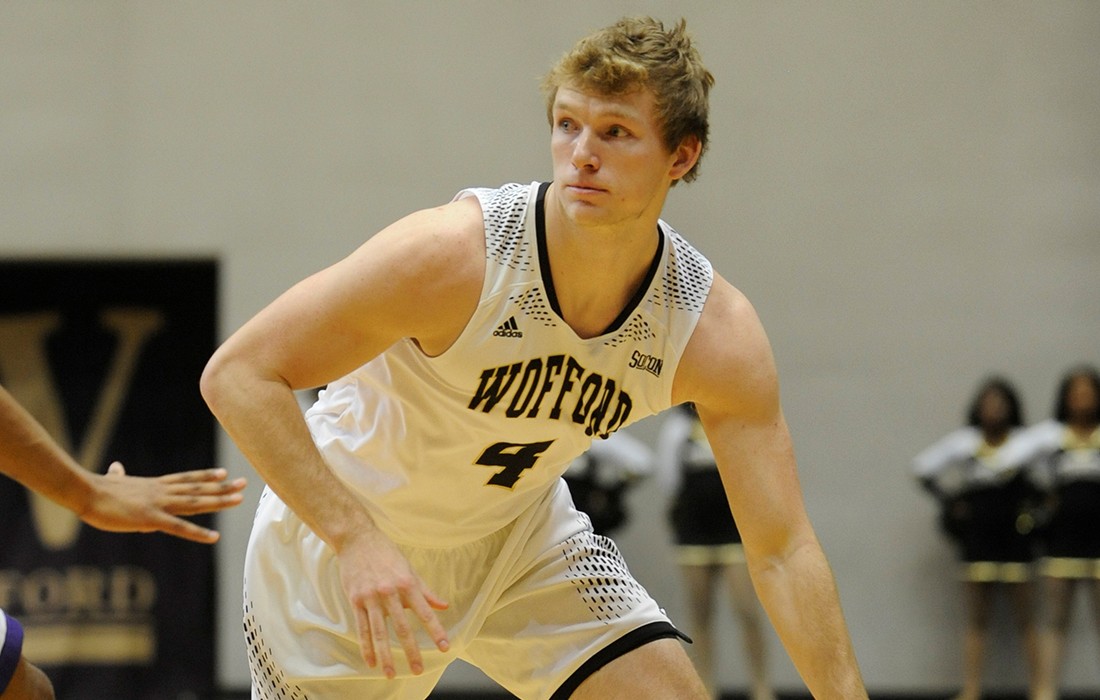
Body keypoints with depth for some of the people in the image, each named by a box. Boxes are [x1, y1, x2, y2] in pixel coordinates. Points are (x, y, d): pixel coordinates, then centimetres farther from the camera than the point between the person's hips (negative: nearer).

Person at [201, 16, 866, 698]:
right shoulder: (451, 253, -32)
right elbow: (237, 374, -29)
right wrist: (356, 539, -38)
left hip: (519, 535, 4)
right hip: (335, 538, -4)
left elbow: (784, 551, -15)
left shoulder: (715, 331, -21)